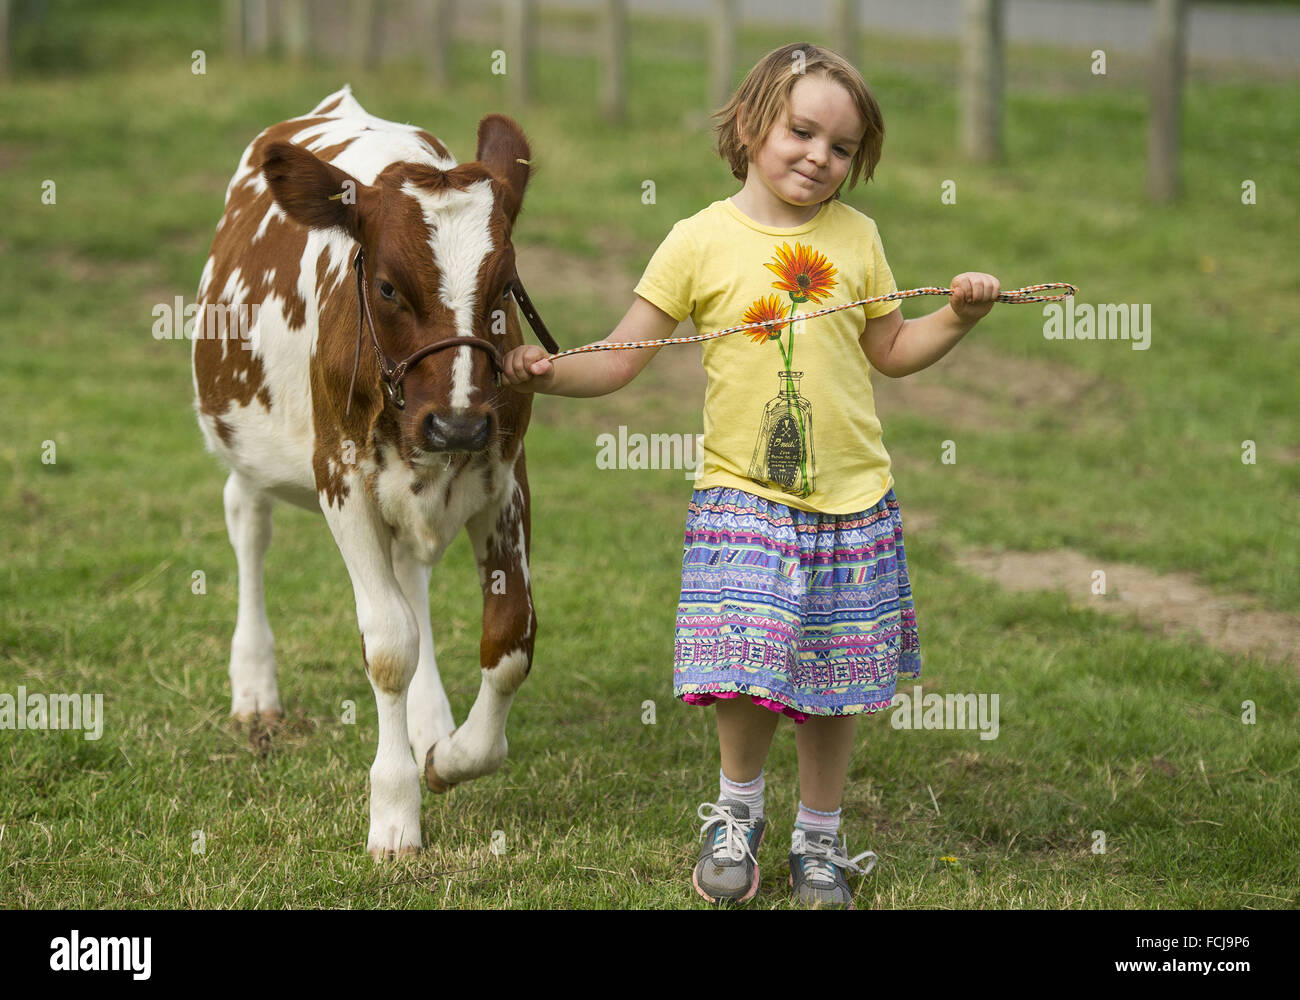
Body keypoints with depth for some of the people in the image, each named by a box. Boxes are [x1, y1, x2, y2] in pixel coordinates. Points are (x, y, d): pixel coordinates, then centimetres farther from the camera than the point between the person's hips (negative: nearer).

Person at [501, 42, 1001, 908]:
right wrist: (549, 374, -18)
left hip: (853, 501, 2)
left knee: (836, 679, 7)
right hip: (743, 494, -2)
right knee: (750, 671, -13)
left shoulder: (855, 236, 5)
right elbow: (623, 358, -2)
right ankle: (738, 812, 15)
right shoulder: (703, 241, -3)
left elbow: (892, 351, 17)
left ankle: (821, 839, 26)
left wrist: (958, 318, 2)